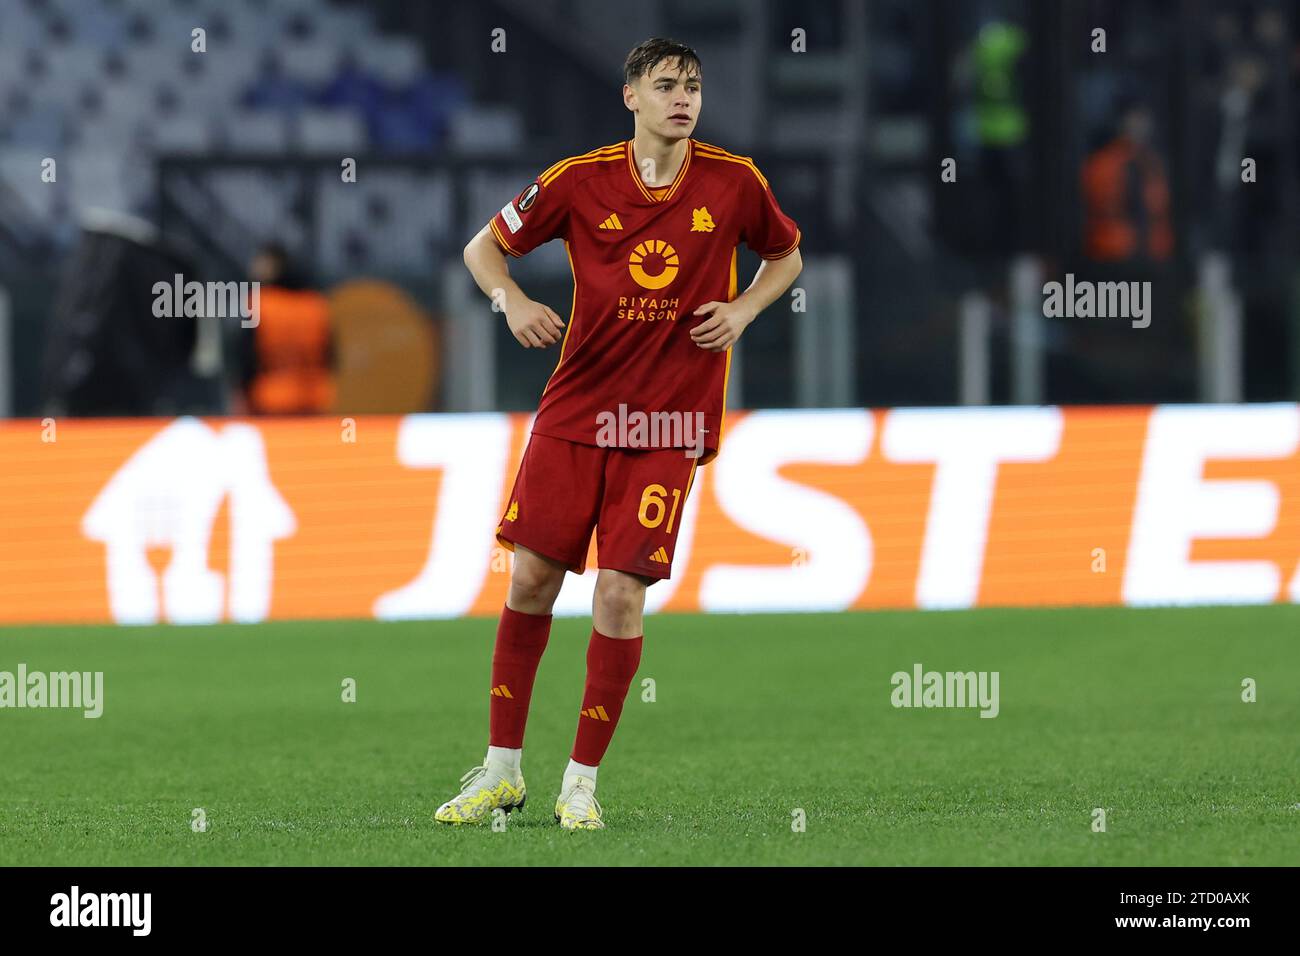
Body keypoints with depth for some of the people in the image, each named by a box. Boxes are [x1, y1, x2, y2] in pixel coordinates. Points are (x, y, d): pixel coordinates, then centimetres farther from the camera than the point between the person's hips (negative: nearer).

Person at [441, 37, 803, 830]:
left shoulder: (734, 182, -1)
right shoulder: (580, 181, -2)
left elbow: (786, 254, 18)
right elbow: (485, 247, 9)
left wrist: (743, 310, 0)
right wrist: (512, 301, -10)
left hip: (669, 422, -1)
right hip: (575, 409, 1)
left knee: (621, 593, -8)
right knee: (532, 577, -1)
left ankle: (582, 781, 4)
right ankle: (502, 770, 12)